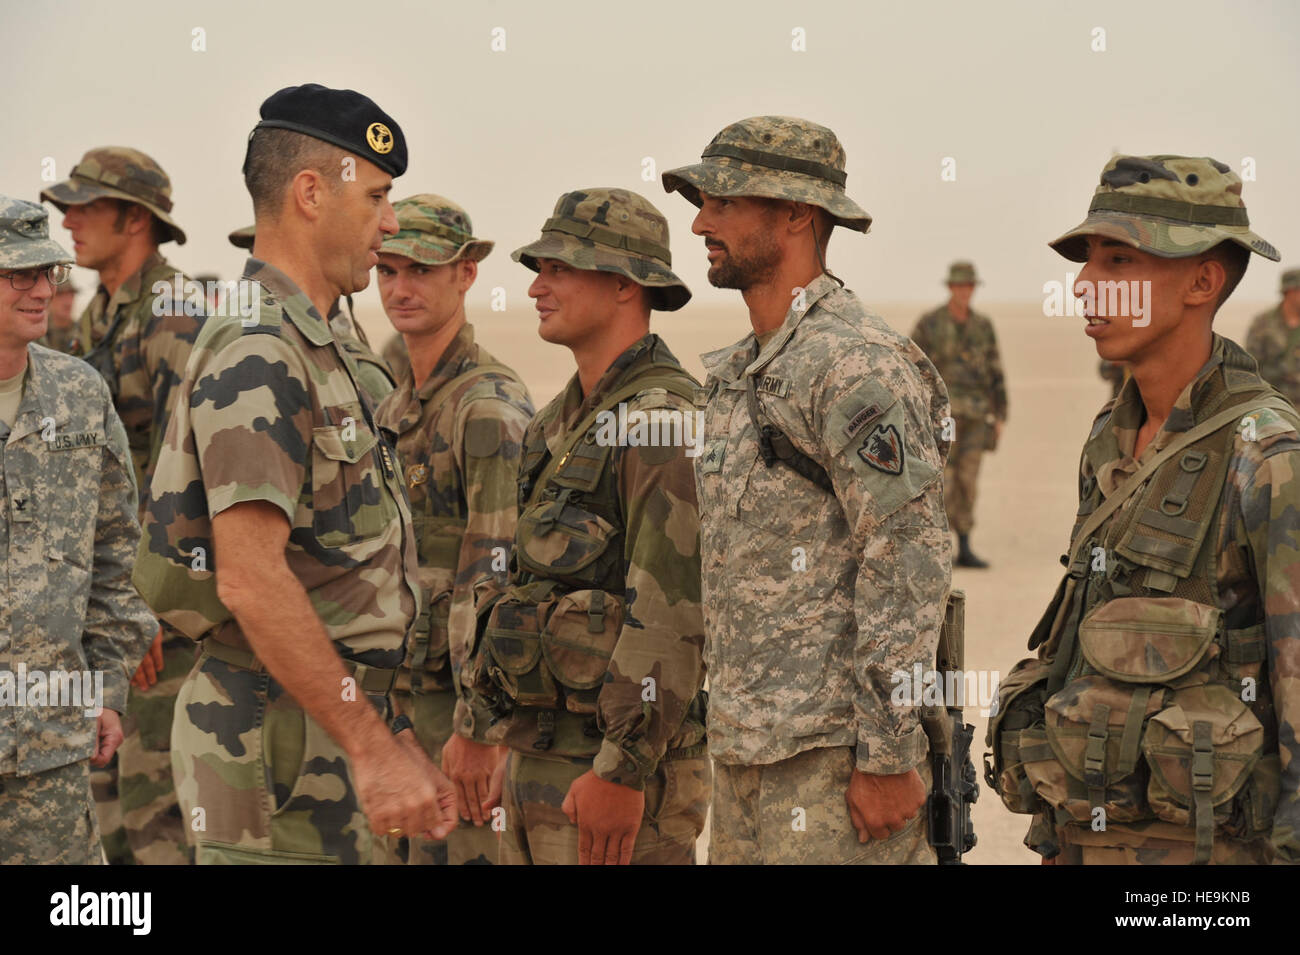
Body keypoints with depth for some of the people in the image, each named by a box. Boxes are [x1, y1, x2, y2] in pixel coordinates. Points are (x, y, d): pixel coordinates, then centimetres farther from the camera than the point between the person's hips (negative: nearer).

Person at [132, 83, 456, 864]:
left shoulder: (312, 351, 18)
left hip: (325, 724, 10)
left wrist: (387, 737, 17)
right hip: (280, 736, -10)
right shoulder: (258, 353, -15)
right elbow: (251, 577, -25)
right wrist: (373, 749, -25)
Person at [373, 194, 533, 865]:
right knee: (401, 853, 13)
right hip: (401, 695, 9)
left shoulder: (490, 406, -15)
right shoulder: (396, 407, 15)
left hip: (462, 696, -9)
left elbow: (501, 578, -21)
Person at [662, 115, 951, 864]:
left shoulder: (855, 366, -14)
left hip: (833, 752, -9)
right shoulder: (735, 373, 16)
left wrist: (890, 757, -20)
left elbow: (910, 565, -19)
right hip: (747, 747, 9)